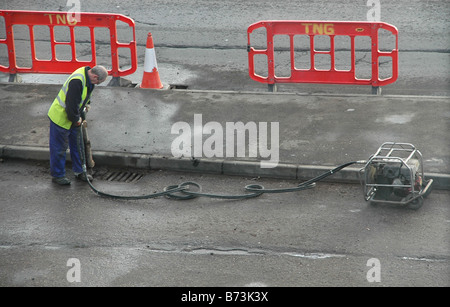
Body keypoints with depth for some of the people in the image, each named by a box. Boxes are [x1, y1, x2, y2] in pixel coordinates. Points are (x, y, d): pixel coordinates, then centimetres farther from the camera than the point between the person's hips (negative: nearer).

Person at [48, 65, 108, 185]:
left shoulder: (87, 77, -3)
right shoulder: (77, 81, -33)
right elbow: (71, 105, -31)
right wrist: (77, 119, -17)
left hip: (73, 118, 9)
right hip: (60, 117, -9)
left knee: (77, 144, 16)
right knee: (59, 148, 3)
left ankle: (79, 171, 28)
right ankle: (57, 175, 16)